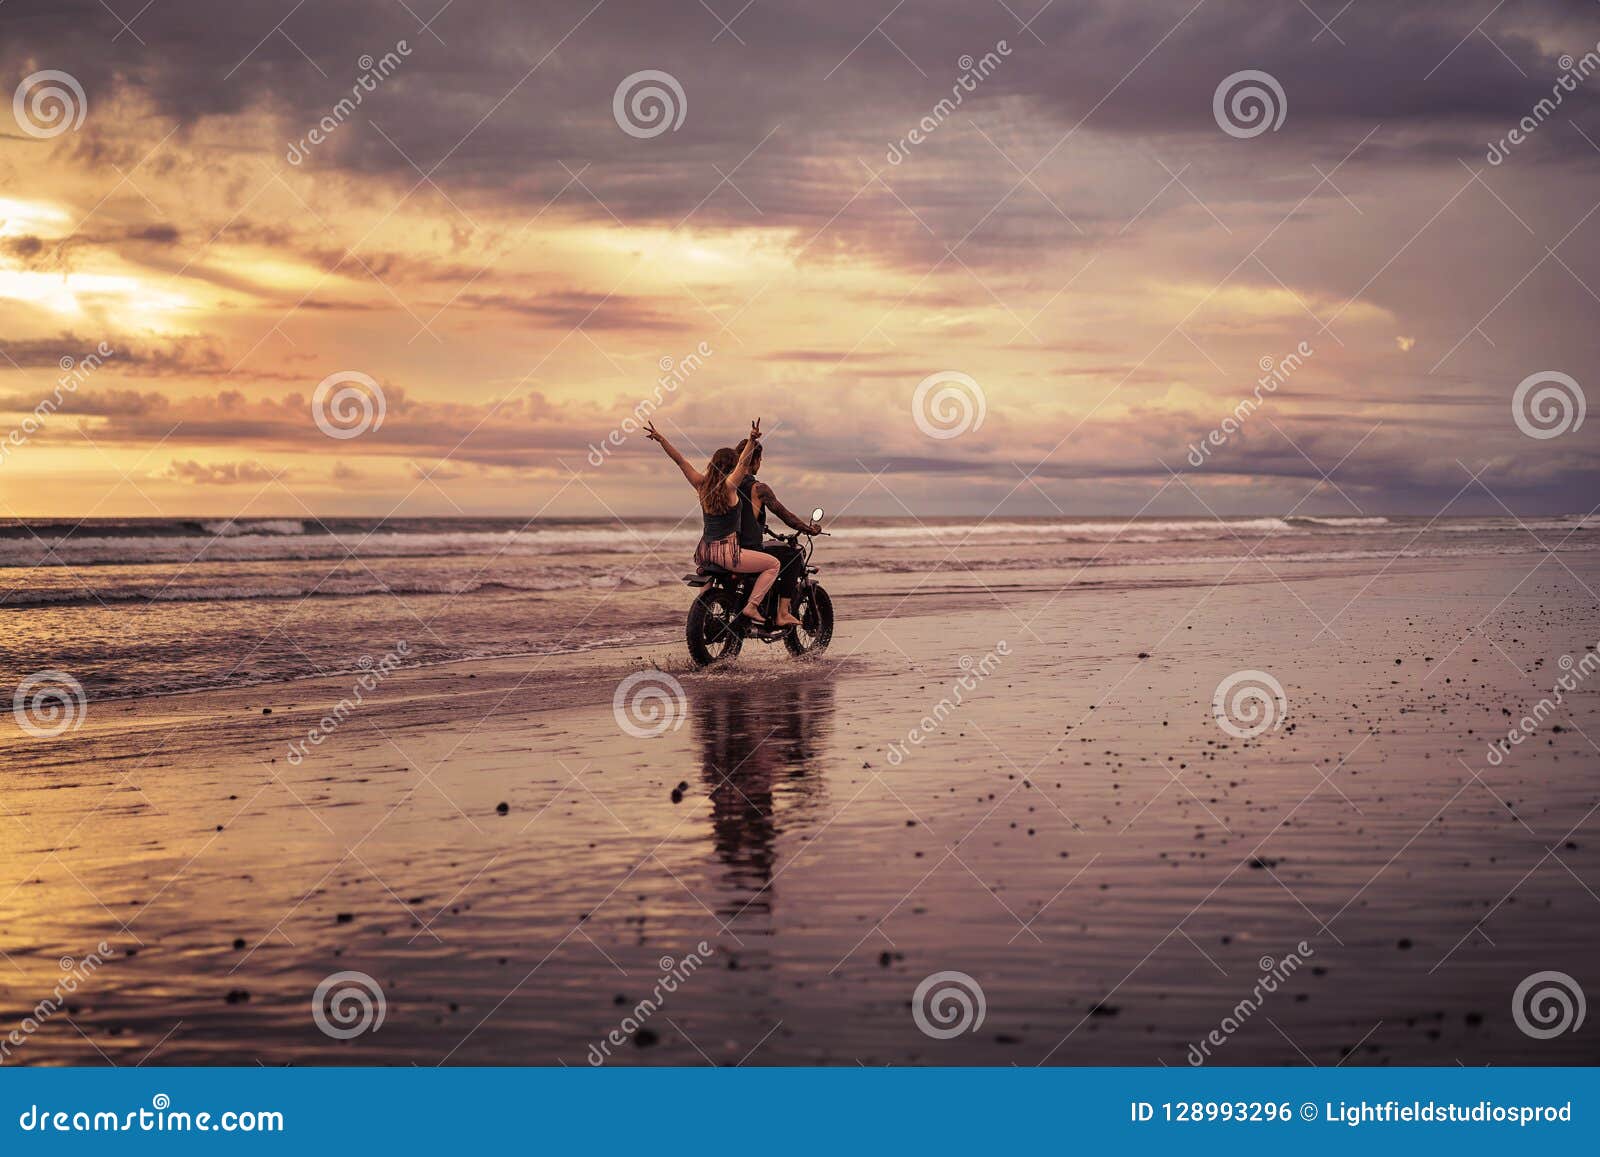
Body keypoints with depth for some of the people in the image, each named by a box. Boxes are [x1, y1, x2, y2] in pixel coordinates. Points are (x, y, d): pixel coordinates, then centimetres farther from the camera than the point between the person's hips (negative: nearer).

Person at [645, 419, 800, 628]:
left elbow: (680, 460, 3)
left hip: (704, 553, 7)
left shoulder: (701, 484, 2)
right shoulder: (729, 486, -13)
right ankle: (751, 606, -7)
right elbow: (743, 463, -26)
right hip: (726, 552, -7)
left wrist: (660, 438, 7)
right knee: (773, 564, 3)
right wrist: (751, 442, -39)